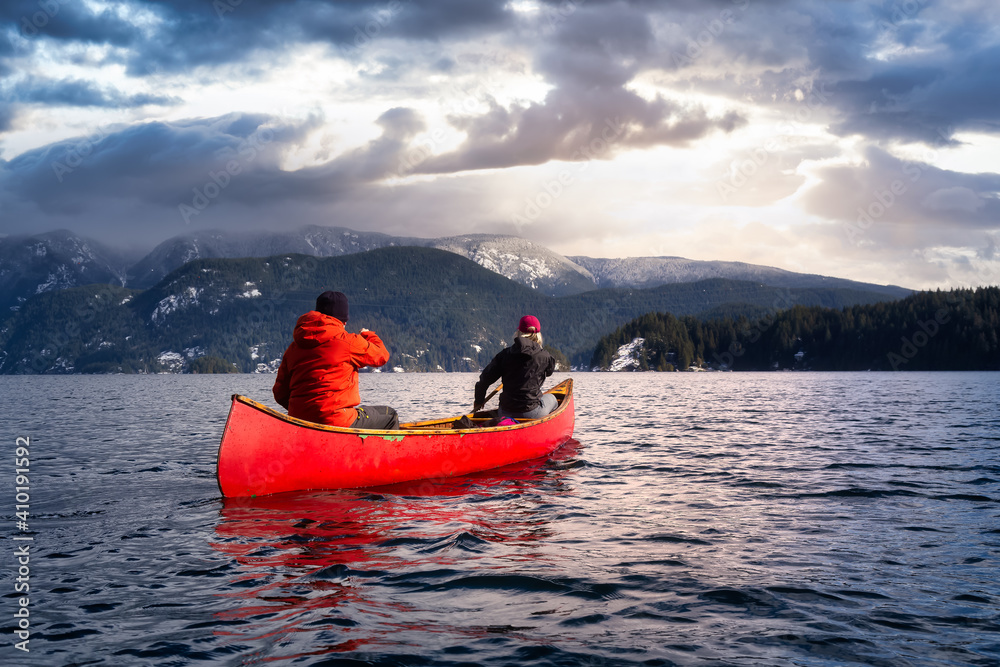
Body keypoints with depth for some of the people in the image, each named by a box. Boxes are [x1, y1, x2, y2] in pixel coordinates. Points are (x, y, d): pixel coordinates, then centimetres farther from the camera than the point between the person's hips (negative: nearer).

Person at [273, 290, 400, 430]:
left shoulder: (293, 347, 10)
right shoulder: (348, 341, -7)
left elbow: (280, 394, 10)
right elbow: (381, 355, 9)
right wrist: (368, 335, 30)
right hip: (337, 420, -7)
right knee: (390, 416, 14)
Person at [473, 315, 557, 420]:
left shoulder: (505, 354, -2)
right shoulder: (544, 356, -7)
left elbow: (485, 379, -2)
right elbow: (549, 371, 17)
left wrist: (479, 401, 14)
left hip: (505, 414, 3)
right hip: (532, 414, -3)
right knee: (550, 398, 32)